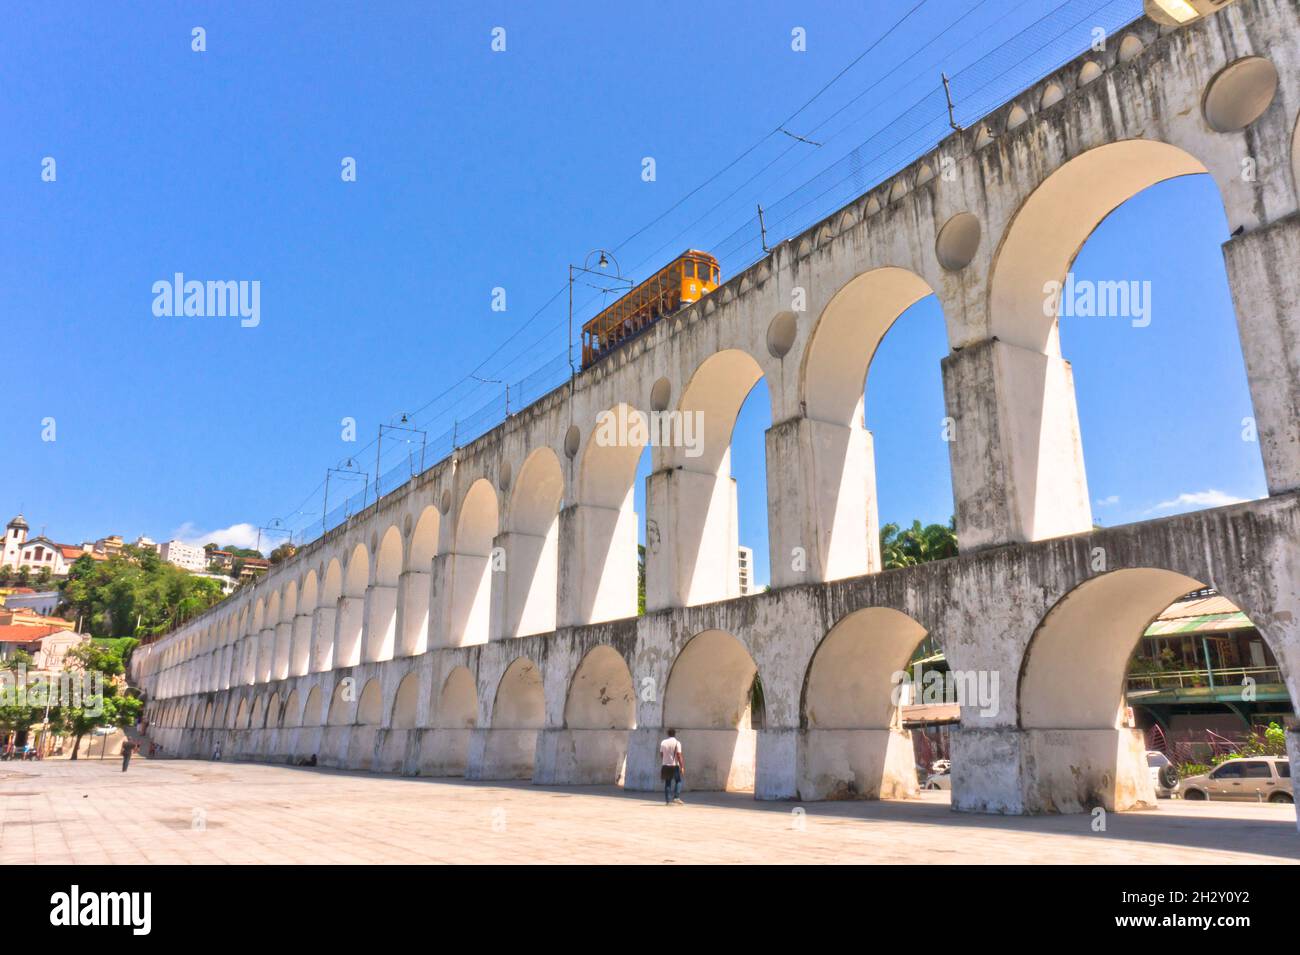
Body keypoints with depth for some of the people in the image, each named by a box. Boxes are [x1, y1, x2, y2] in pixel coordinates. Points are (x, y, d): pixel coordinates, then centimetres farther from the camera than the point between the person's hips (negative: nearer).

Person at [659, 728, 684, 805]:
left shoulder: (663, 742, 8)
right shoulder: (677, 742, -6)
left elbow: (661, 754, 11)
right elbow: (679, 755, -12)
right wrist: (682, 766, -10)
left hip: (665, 765, 4)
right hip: (674, 765, -4)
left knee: (667, 783, 11)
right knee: (678, 781, 11)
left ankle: (667, 800, 7)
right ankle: (676, 797, -5)